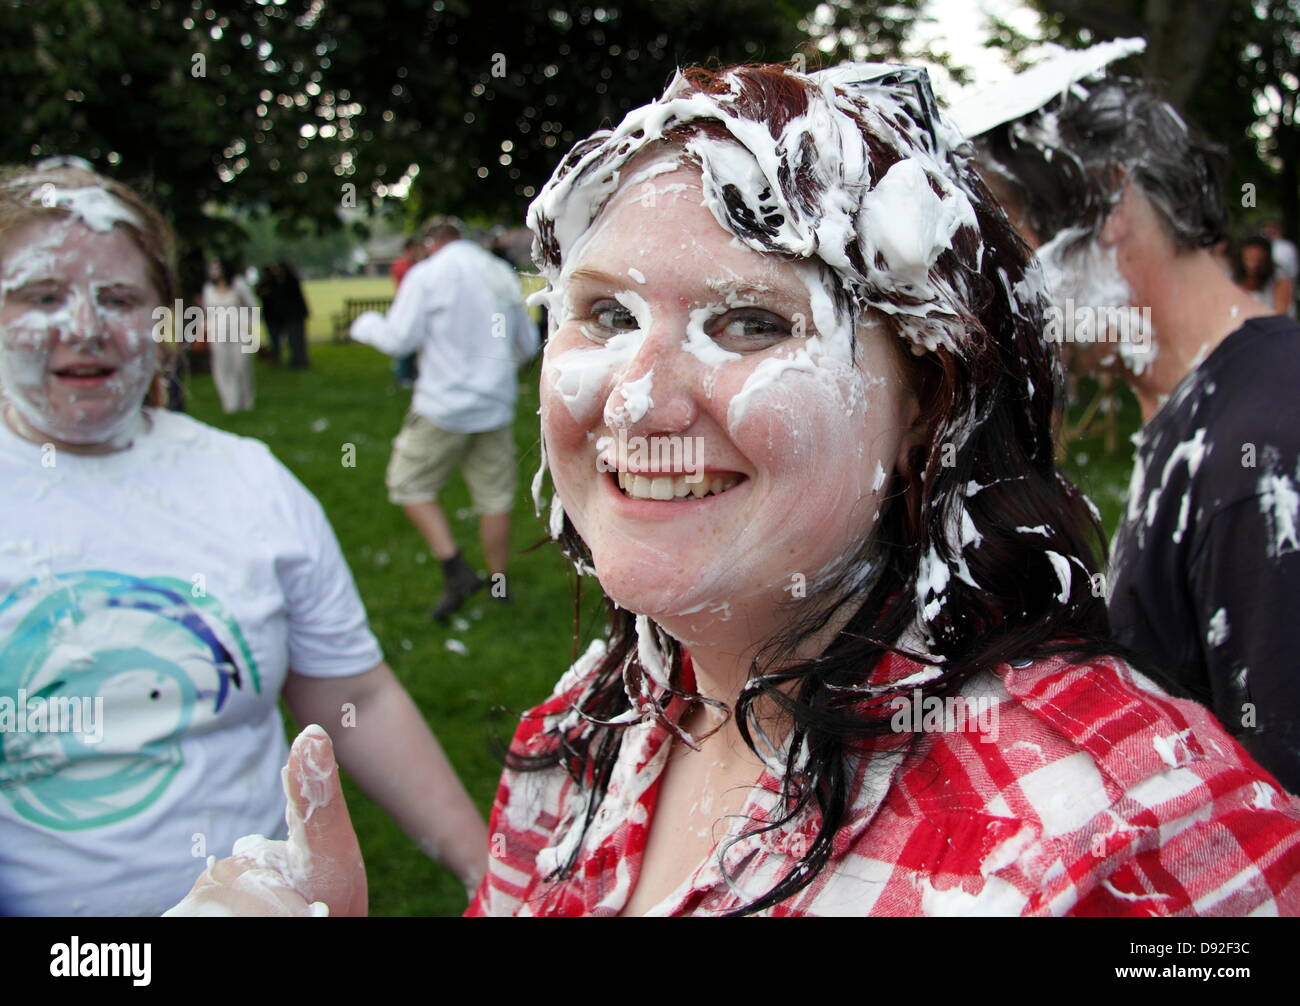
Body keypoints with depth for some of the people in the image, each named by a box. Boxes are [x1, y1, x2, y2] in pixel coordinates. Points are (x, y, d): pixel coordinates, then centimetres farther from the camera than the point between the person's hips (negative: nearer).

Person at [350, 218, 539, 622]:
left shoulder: (427, 275, -8)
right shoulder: (503, 275, 10)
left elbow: (400, 339, -11)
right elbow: (528, 344, 17)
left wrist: (366, 324, 9)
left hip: (445, 406, -5)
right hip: (496, 406, 5)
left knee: (411, 483, 9)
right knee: (495, 498, 12)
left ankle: (455, 569, -2)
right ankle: (499, 583, 22)